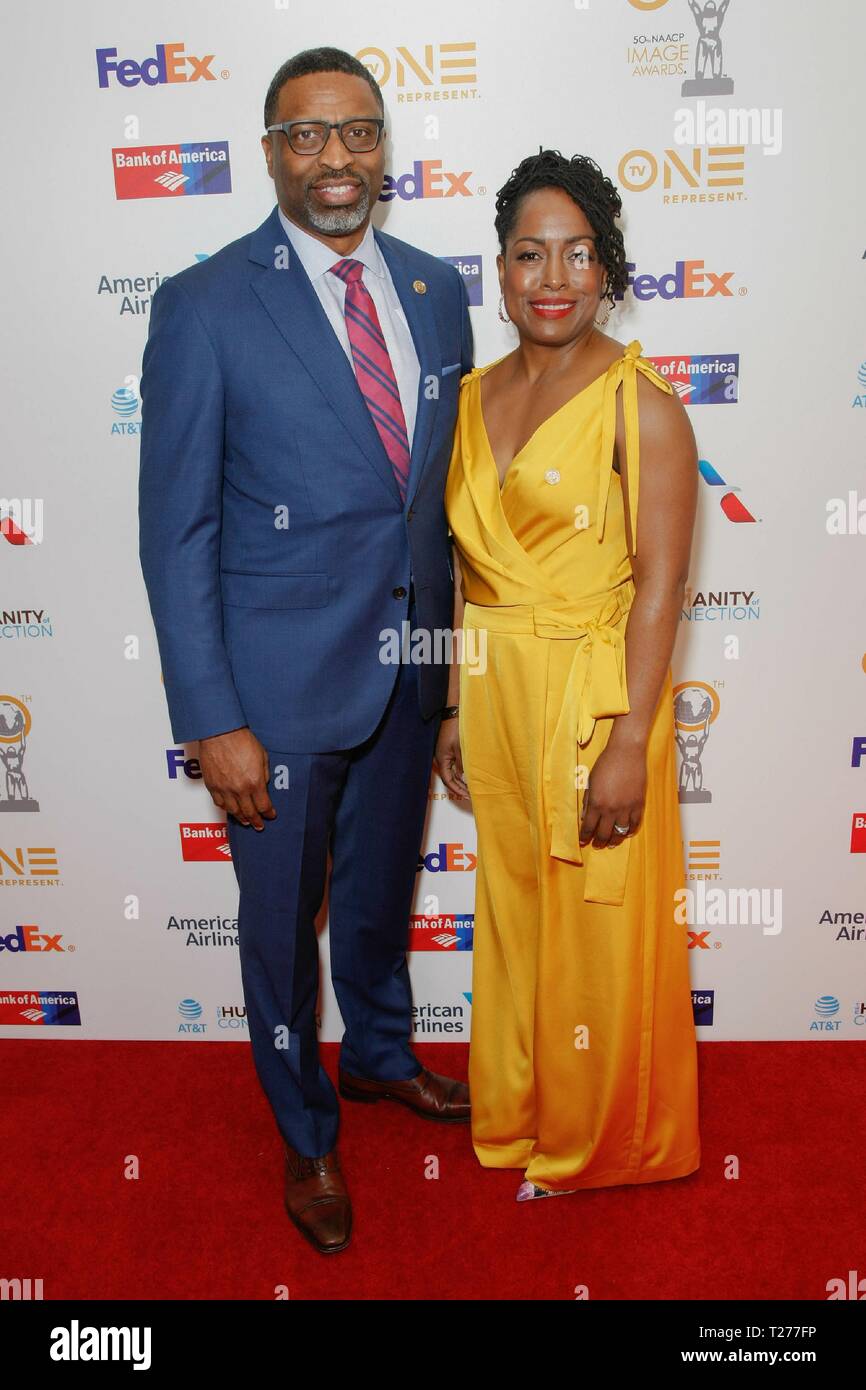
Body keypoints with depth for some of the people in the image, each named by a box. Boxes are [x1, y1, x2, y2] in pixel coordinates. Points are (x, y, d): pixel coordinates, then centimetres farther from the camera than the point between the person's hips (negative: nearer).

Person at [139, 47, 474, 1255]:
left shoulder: (436, 292, 4)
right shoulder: (205, 307, -11)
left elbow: (447, 487, 10)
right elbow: (176, 530, -11)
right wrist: (212, 720, -15)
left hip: (409, 670, 5)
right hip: (281, 685, -4)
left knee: (383, 891, 24)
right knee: (282, 918, 14)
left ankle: (381, 1056, 52)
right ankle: (307, 1134, 40)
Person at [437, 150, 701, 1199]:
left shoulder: (640, 405, -10)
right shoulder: (476, 395, 9)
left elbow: (659, 585, -15)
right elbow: (469, 567, 11)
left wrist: (629, 743, -19)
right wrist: (456, 707, 11)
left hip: (592, 700, -6)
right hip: (496, 697, 6)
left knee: (595, 926, 8)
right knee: (512, 908, 18)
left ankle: (596, 1142, 32)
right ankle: (521, 1115, 40)